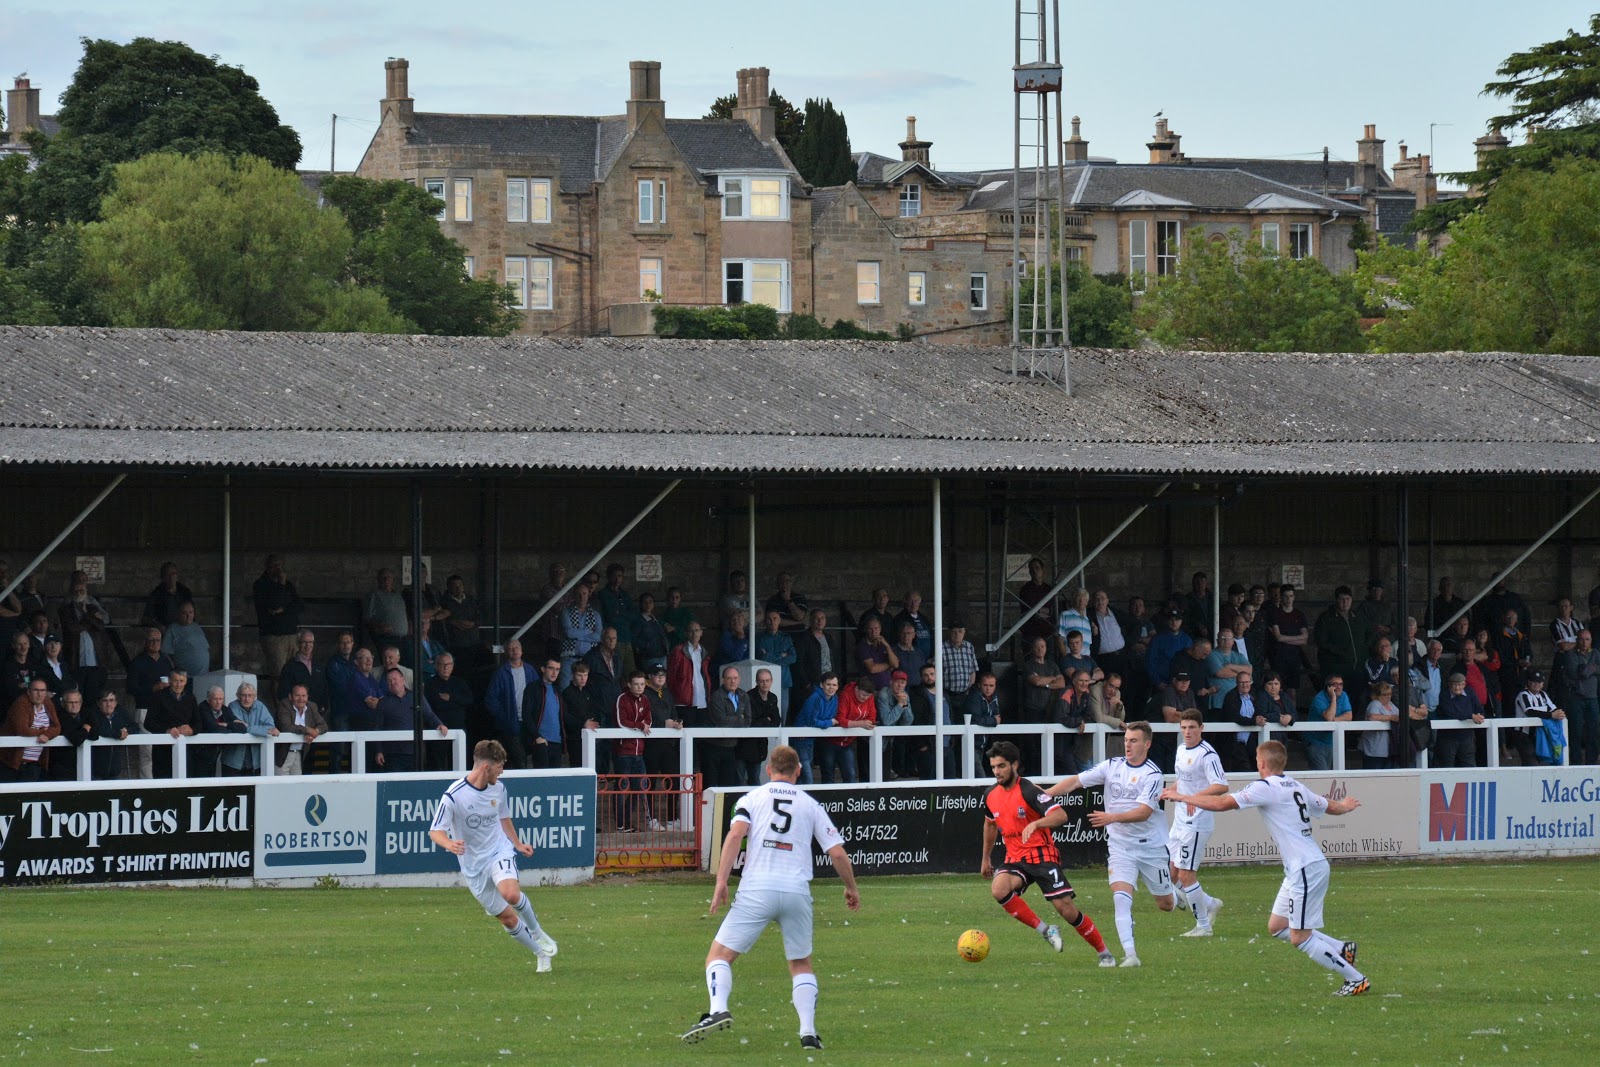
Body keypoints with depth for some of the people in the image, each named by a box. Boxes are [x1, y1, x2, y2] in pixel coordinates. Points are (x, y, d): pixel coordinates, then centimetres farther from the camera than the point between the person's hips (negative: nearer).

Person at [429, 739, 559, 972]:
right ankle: (541, 954, 23)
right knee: (507, 918, 2)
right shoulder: (453, 796, -18)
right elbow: (435, 832, -19)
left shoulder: (498, 789, 0)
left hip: (500, 851, 2)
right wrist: (450, 844, -39)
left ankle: (537, 932, -4)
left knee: (511, 894, -30)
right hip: (474, 865, -2)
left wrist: (517, 844, 25)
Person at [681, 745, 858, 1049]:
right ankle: (808, 1031, 3)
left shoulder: (752, 798, 11)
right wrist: (851, 889, 27)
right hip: (797, 892, 2)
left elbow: (735, 834, -7)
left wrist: (721, 882, -9)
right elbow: (837, 853, 11)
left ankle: (718, 1010, -23)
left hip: (757, 890, -2)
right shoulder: (811, 805, 15)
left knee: (719, 955, 3)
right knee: (801, 965, 18)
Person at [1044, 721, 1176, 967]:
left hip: (1150, 847, -2)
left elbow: (1144, 812, -23)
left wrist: (1113, 817, -36)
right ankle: (1129, 954, -23)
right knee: (1121, 898, -20)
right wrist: (1043, 795, -11)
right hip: (1120, 847, 2)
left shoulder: (1152, 774, -14)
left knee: (1166, 905, 12)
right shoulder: (1112, 766, 0)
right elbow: (1077, 781, -2)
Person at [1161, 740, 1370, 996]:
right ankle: (1342, 949, 17)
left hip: (1305, 869, -9)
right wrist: (1344, 806, 53)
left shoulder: (1266, 788, -12)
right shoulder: (1295, 787, 14)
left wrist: (1182, 797, -4)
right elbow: (1331, 807, 27)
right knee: (1277, 927, 15)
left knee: (1300, 938, -5)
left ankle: (1356, 979, -1)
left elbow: (1222, 803, -16)